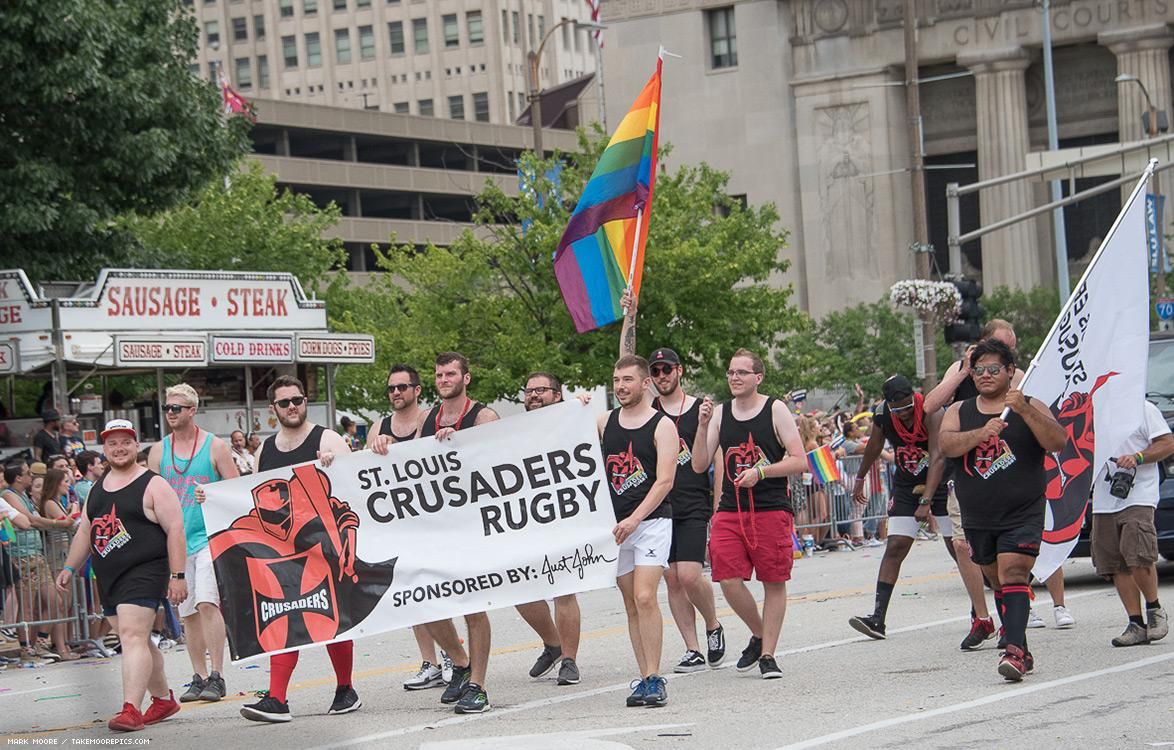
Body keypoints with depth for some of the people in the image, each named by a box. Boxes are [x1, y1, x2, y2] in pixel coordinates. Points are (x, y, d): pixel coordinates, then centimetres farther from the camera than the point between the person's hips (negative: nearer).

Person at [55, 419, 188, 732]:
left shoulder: (153, 486, -7)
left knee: (133, 636, -19)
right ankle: (164, 700, 29)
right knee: (136, 640, 15)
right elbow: (85, 532, 25)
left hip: (144, 572, -8)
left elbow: (175, 529, -11)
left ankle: (131, 710, -27)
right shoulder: (98, 488, 16)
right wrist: (69, 568, 18)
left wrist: (177, 575, -17)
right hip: (108, 578, 8)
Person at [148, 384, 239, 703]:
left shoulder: (215, 446, 0)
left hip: (210, 536, -4)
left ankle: (216, 675, -15)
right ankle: (199, 677, 14)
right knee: (188, 612, 7)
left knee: (207, 603, -17)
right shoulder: (158, 451, 10)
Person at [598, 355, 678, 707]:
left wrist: (635, 519, -20)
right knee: (631, 604, 6)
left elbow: (664, 481, -12)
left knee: (645, 598, -17)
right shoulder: (603, 422, 11)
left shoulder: (662, 425, -5)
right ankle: (644, 679, 9)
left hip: (652, 520, -5)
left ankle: (654, 679, -15)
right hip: (615, 523, 5)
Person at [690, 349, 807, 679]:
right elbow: (699, 465, 6)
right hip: (730, 511, 3)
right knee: (729, 580, -6)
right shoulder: (719, 413, 9)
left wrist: (760, 472, -18)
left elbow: (800, 461, -6)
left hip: (772, 509, -3)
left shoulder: (776, 410, -2)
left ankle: (767, 654, 9)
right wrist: (702, 426, -8)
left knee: (774, 582, 1)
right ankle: (758, 635, 18)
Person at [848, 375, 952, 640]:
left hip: (941, 482, -4)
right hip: (906, 486, 4)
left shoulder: (931, 412, -26)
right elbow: (874, 447, 11)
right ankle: (878, 618, -13)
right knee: (895, 548, -7)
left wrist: (926, 501, -40)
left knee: (959, 548, 0)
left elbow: (938, 459, -32)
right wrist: (860, 478, 24)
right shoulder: (882, 414, -10)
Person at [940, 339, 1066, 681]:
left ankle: (1015, 650, -27)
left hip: (1022, 515, -4)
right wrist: (982, 433, -27)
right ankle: (1021, 650, 22)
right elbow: (947, 445, -9)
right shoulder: (959, 412, 10)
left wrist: (1024, 411, -26)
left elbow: (1058, 442, -14)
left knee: (1013, 575, -19)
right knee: (998, 582, 12)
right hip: (977, 520, 4)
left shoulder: (1031, 408, 2)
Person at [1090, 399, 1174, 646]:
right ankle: (1136, 625, 5)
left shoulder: (1143, 409, 0)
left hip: (1138, 498, -6)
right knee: (1117, 567, 1)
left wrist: (1137, 458, -18)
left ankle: (1154, 610, 5)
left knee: (1139, 558, -17)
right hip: (1103, 503, 6)